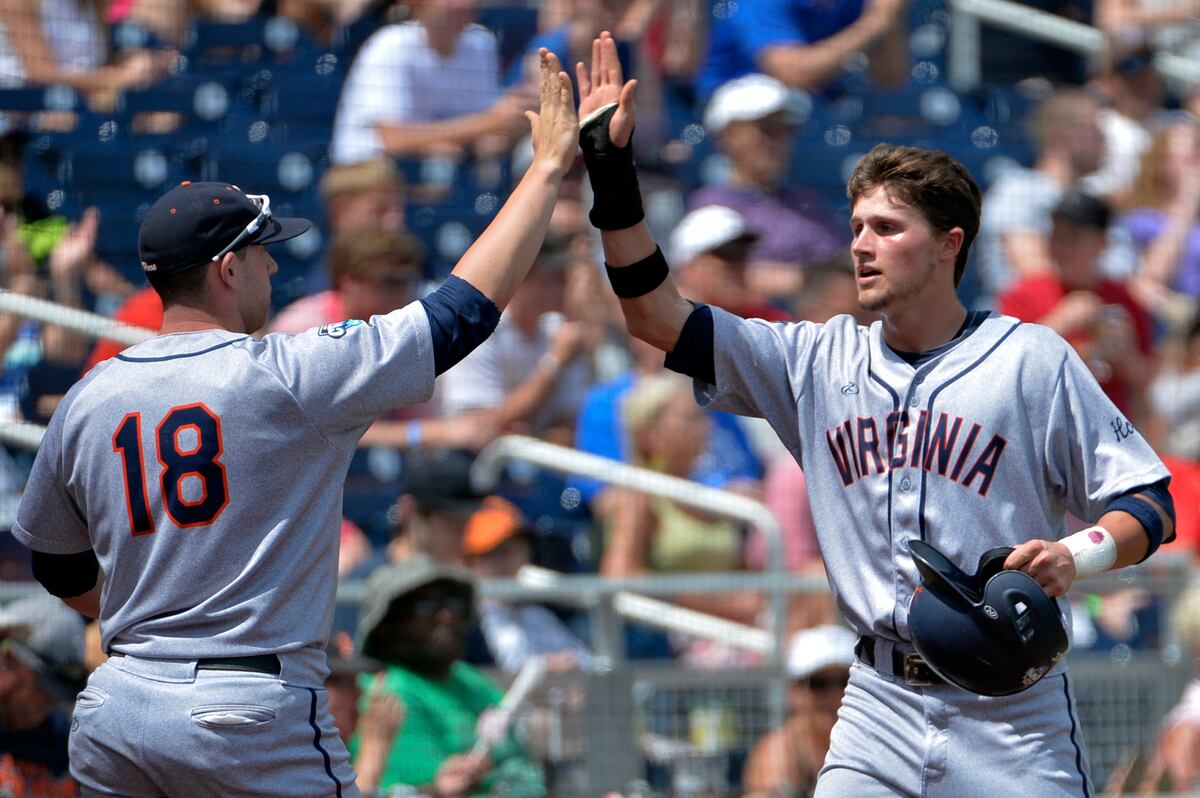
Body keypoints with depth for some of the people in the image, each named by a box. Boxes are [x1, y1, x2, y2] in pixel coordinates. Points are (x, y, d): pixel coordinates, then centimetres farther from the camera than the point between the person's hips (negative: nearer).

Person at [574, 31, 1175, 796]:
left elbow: (1150, 503, -1)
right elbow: (659, 317, 7)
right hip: (880, 711, 3)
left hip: (1012, 714, -3)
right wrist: (612, 174, -1)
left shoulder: (1032, 359, -1)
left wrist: (1080, 555, -22)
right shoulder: (821, 361, 10)